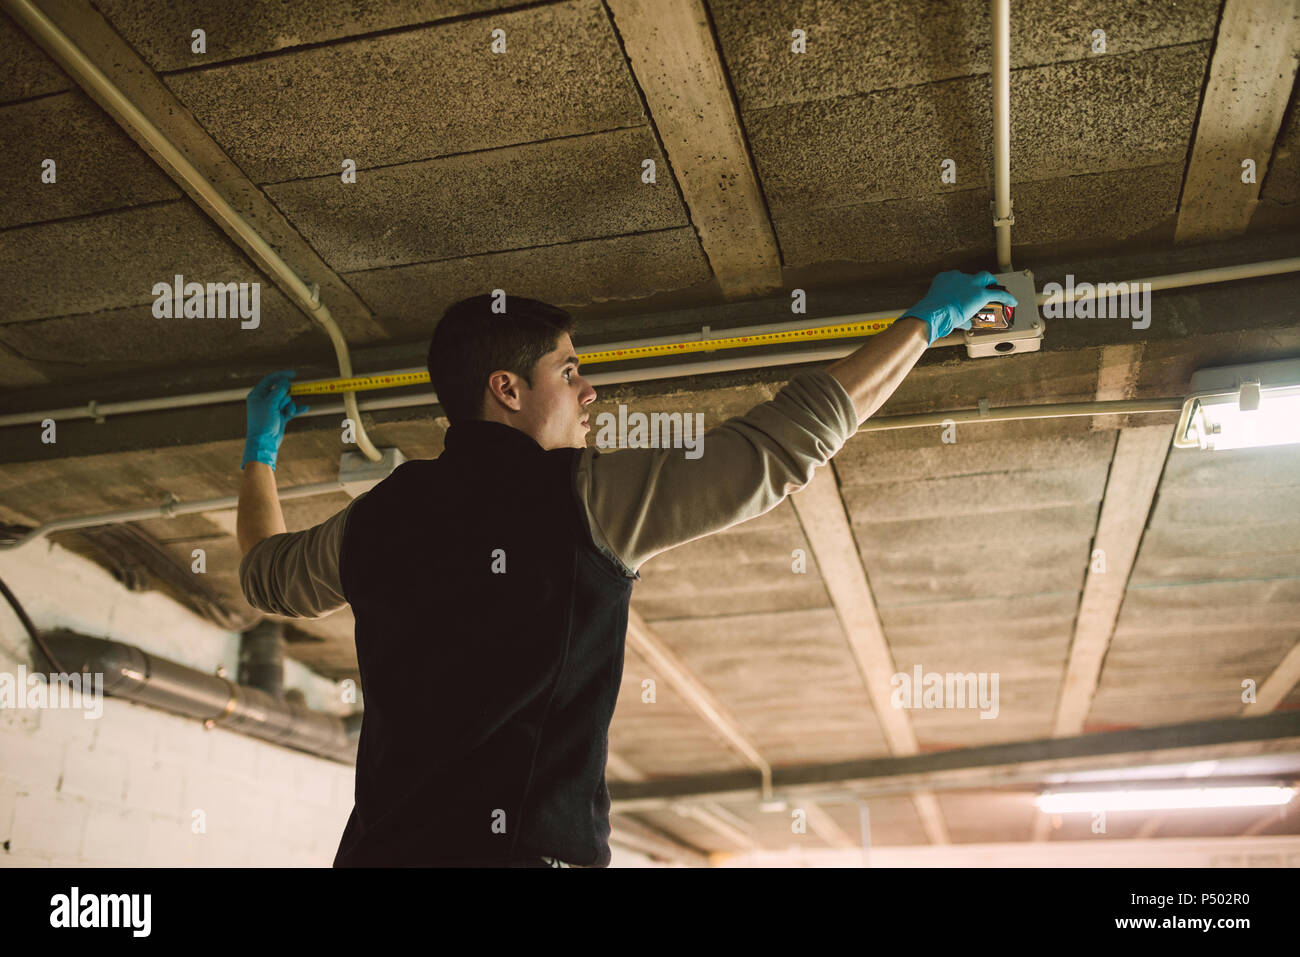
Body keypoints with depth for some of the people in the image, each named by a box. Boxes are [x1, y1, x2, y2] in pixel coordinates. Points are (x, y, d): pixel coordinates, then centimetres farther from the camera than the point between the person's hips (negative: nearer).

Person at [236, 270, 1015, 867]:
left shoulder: (377, 519, 11)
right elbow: (792, 440, 0)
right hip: (524, 848, -6)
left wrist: (260, 451, 50)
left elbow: (265, 573, 33)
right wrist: (928, 320, 12)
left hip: (380, 847, 7)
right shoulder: (586, 494, -5)